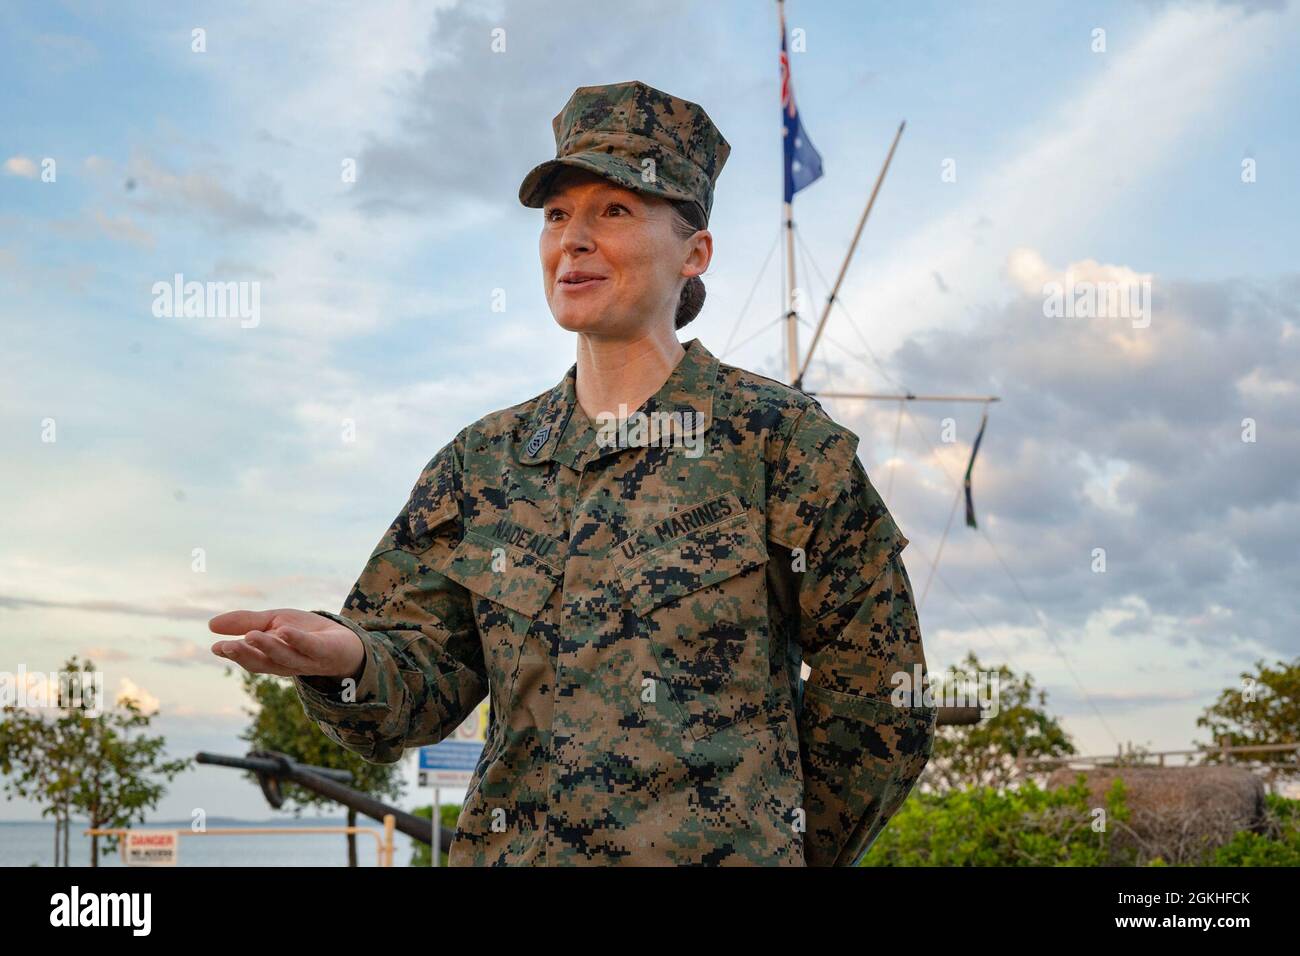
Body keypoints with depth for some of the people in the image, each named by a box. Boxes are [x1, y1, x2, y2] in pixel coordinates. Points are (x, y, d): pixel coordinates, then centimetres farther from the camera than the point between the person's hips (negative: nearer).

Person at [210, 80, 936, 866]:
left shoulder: (779, 439, -6)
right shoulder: (484, 462, 7)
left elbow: (880, 703, -2)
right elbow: (422, 674, 2)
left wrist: (790, 849, 7)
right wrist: (346, 659, -19)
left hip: (721, 850, -4)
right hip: (509, 849, 4)